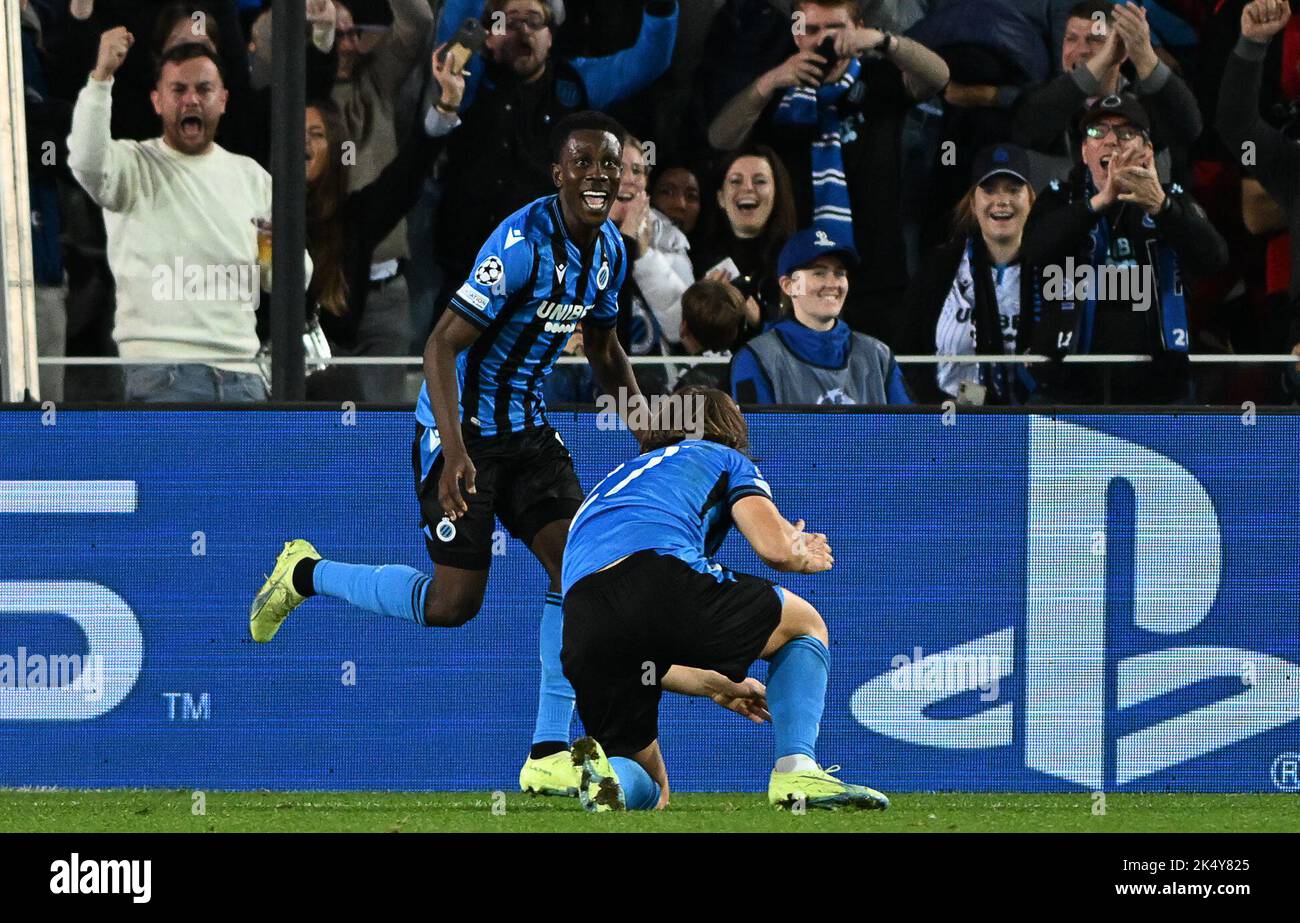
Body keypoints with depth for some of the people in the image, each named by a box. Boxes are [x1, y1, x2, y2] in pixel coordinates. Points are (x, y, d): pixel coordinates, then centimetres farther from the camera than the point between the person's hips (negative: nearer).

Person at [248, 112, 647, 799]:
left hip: (527, 428, 7)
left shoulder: (609, 249, 3)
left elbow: (601, 344, 22)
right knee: (453, 603, -7)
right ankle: (305, 575, 19)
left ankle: (549, 755, -7)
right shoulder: (524, 242, -24)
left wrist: (635, 400, 4)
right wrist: (454, 450, -35)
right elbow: (442, 344, -26)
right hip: (463, 428, -7)